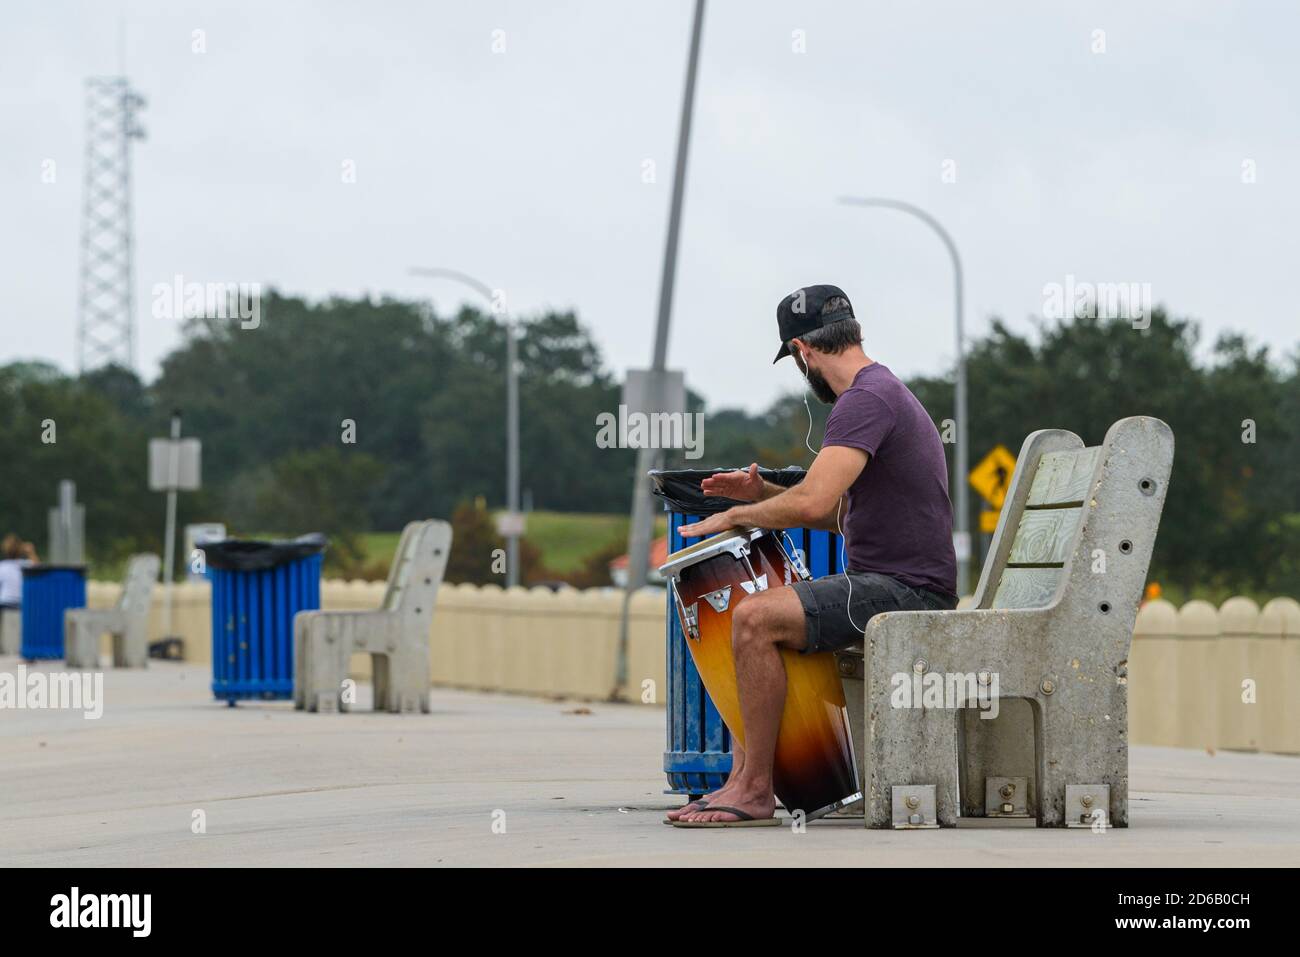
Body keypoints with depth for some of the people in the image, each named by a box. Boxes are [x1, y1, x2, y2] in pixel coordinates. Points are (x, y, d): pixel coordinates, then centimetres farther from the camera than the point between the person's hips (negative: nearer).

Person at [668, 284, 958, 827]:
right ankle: (741, 779, 7)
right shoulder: (885, 392, 20)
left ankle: (756, 789, -17)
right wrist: (763, 494, 14)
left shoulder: (866, 400, -15)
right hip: (892, 588, 11)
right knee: (748, 614, 15)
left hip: (907, 591, -11)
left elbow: (814, 503, -25)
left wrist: (735, 516, -10)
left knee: (755, 619, -23)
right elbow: (844, 512, 26)